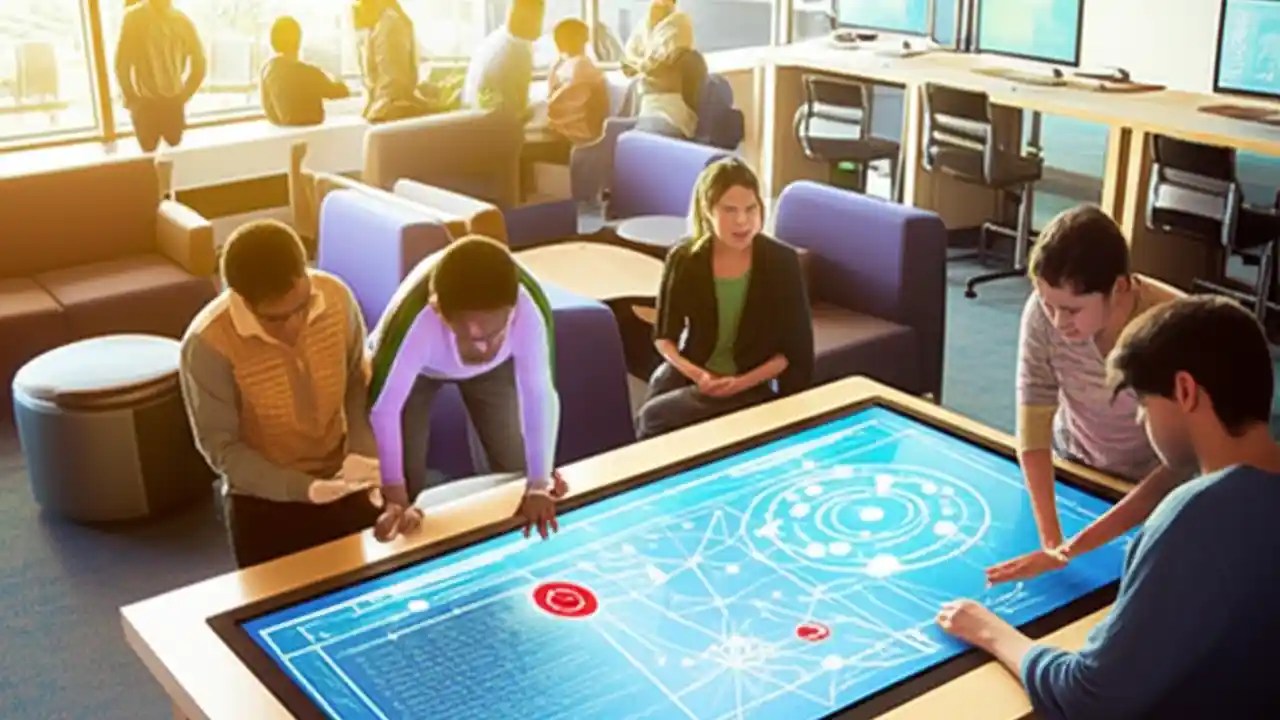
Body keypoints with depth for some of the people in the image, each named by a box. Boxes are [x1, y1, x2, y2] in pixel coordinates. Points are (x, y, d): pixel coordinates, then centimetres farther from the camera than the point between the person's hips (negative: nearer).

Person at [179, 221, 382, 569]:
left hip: (341, 483, 3)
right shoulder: (208, 345, -27)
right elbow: (221, 448, -17)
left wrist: (363, 450, -16)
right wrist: (301, 488, -26)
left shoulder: (336, 296, -17)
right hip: (263, 502, -3)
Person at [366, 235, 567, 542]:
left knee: (514, 468, 5)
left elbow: (539, 394, -32)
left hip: (493, 367, 2)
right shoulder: (415, 321, -48)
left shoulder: (529, 308, -43)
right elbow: (384, 408, -38)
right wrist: (396, 500, -39)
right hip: (417, 367, -2)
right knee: (407, 479, -8)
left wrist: (538, 484, -32)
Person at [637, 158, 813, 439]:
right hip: (689, 378, 3)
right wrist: (697, 374, -13)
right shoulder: (683, 259, -5)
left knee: (654, 418, -22)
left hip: (752, 387, -3)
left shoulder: (782, 261, -10)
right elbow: (664, 337, 5)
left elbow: (794, 349, -4)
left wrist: (742, 383, -17)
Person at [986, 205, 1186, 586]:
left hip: (1149, 489, -2)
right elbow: (1033, 419, -24)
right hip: (1070, 468, 2)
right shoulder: (1043, 311, -26)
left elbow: (1177, 468, -33)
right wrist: (1051, 542, -33)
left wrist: (1071, 549, -40)